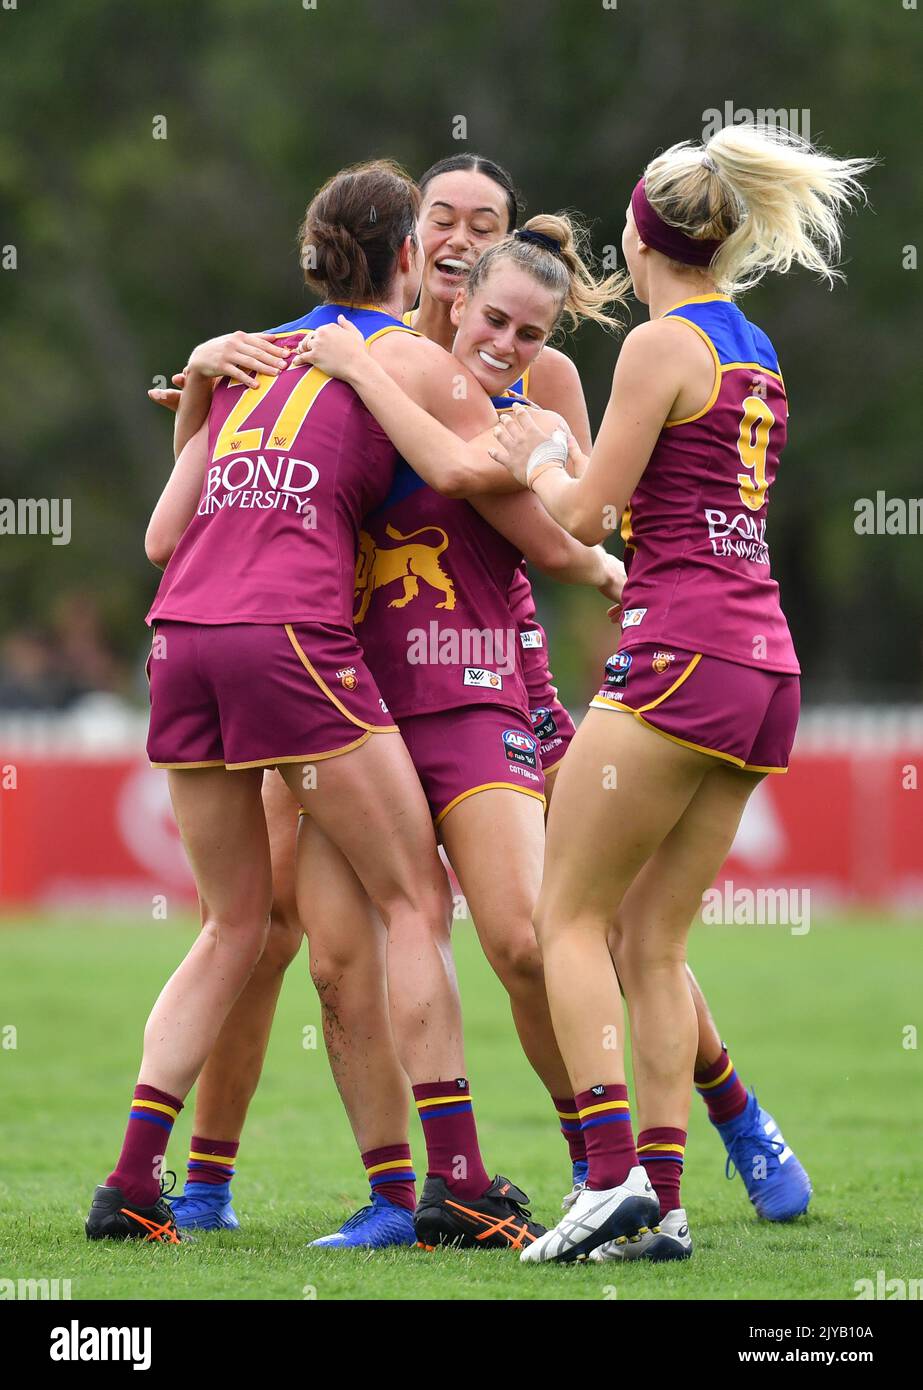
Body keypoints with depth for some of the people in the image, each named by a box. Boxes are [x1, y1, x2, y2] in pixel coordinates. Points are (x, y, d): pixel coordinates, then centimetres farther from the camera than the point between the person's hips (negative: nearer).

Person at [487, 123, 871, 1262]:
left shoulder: (662, 344, -7)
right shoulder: (757, 354, 18)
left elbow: (586, 515, -6)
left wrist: (542, 462, 12)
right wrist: (558, 456, 29)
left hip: (680, 657, -8)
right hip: (765, 668, 8)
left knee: (570, 916, -2)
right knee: (651, 942, 9)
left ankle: (613, 1176, -14)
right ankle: (661, 1199, 3)